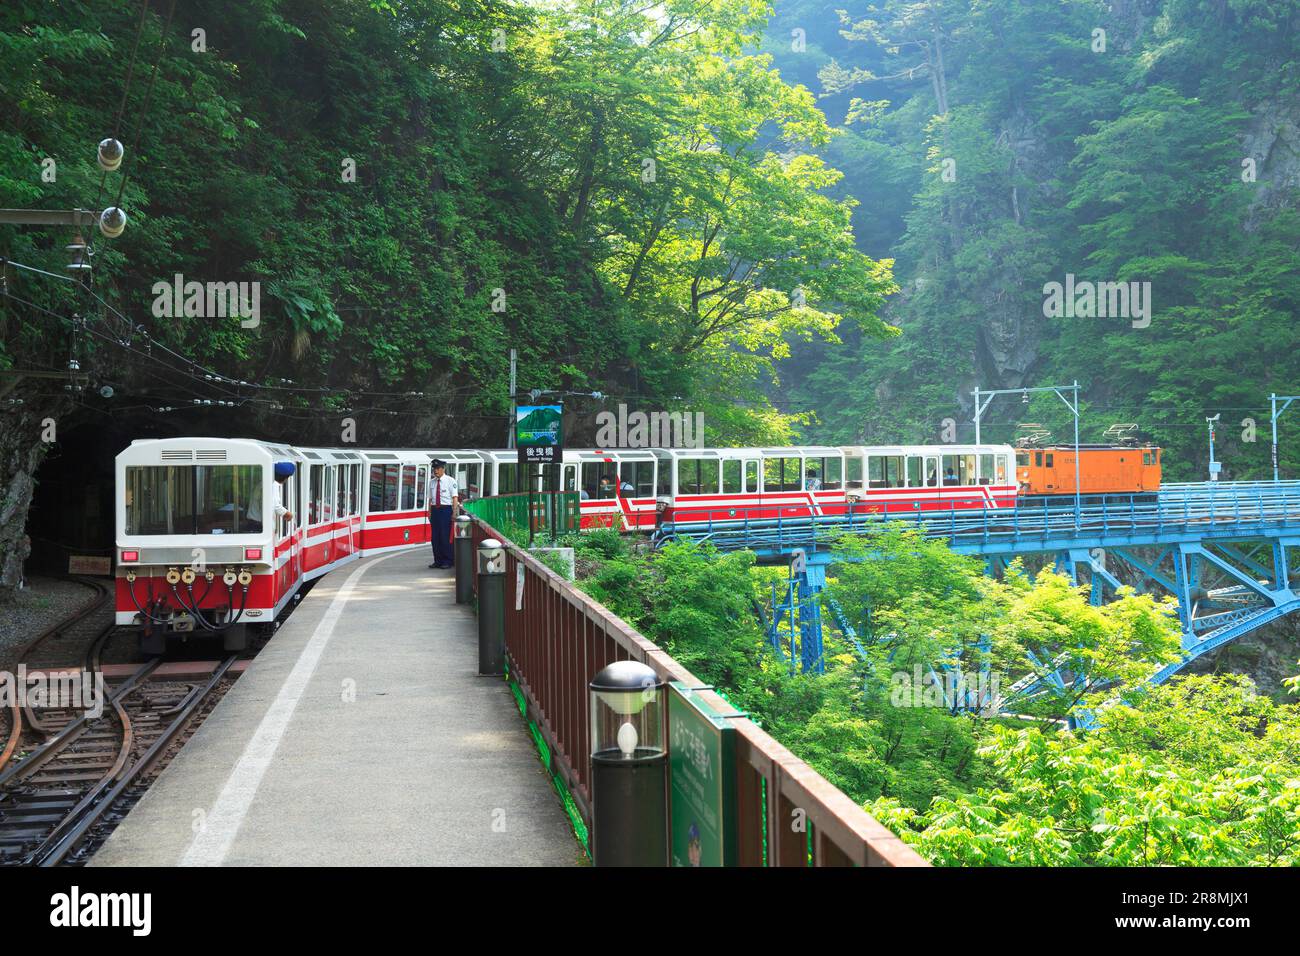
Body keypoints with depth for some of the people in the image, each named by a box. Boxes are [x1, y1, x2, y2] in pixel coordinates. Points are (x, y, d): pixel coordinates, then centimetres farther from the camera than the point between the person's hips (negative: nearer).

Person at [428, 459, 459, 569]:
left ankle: (448, 561, 4)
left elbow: (455, 498, -7)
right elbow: (430, 498, 14)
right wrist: (429, 512, 7)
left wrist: (454, 513, -13)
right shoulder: (432, 482, 12)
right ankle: (438, 561, 14)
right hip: (434, 510, 5)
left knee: (446, 537, -5)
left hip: (446, 510, -5)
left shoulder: (450, 481, -3)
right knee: (435, 536, 6)